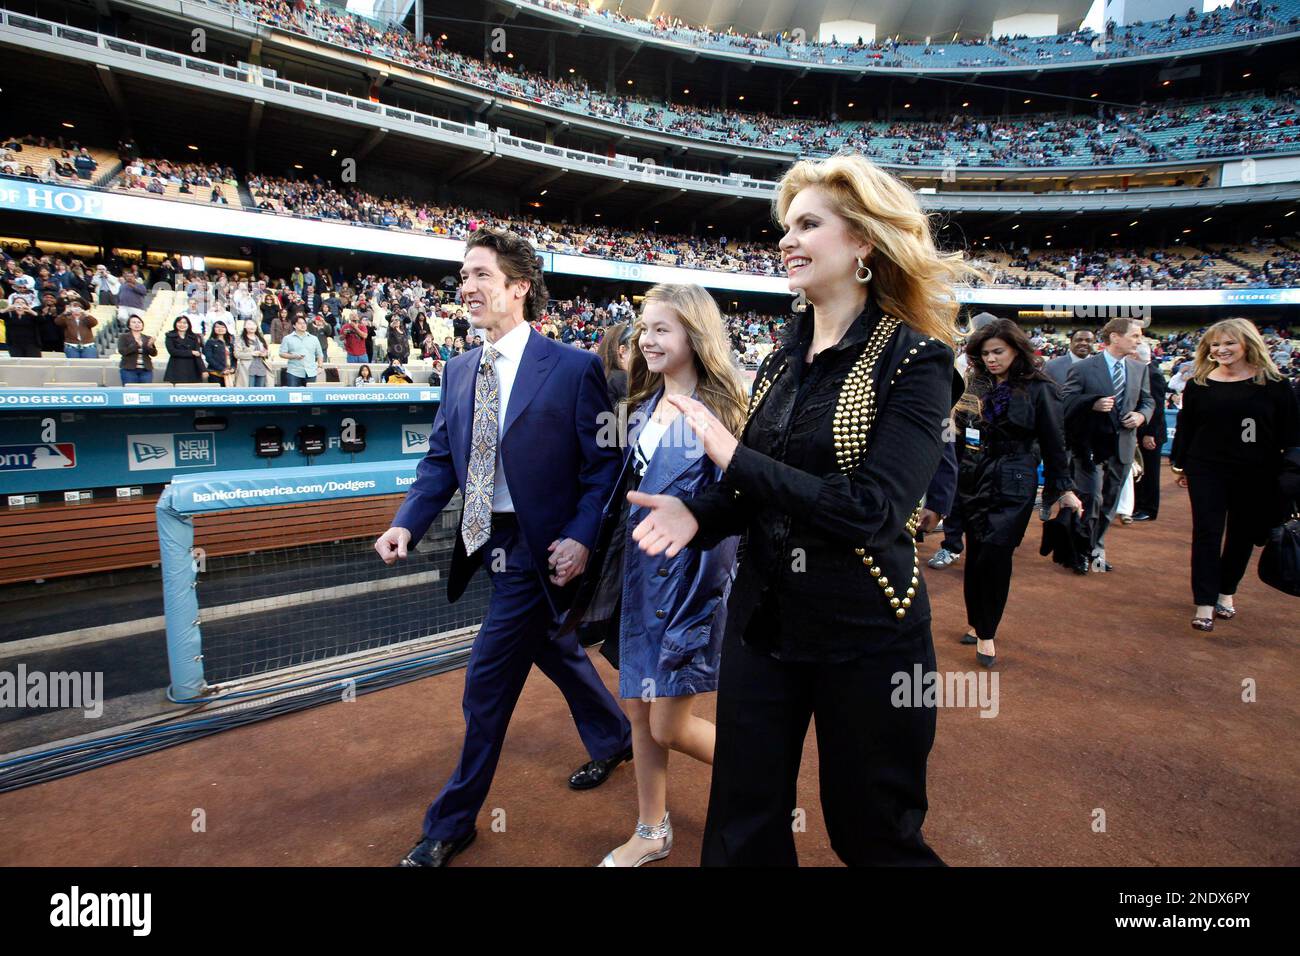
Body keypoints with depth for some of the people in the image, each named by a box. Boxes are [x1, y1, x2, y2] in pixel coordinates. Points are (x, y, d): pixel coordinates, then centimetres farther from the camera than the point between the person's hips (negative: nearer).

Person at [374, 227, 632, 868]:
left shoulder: (573, 369, -11)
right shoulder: (459, 372, 7)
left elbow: (604, 466, -11)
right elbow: (441, 459, 7)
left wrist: (580, 539, -22)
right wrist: (407, 524, -7)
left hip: (540, 552, -7)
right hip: (490, 545, 7)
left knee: (487, 683, 0)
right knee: (556, 652, 24)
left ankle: (453, 822, 23)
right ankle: (612, 740, 51)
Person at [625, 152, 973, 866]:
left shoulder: (915, 358, -12)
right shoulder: (782, 360, 6)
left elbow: (873, 511, -22)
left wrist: (734, 458, -20)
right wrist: (698, 513, -9)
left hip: (865, 634, -5)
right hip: (762, 616, 6)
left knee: (871, 832, 16)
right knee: (743, 827, 17)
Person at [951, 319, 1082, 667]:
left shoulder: (1038, 389, -3)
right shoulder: (975, 384, 7)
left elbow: (1053, 442, 0)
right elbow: (960, 432, 9)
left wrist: (1064, 488, 1)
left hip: (1013, 484, -4)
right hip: (972, 479, 4)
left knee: (994, 556, -8)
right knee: (975, 555, 7)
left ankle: (986, 631, 7)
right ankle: (978, 623, 23)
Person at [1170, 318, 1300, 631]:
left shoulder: (1272, 384, -3)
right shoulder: (1198, 383, 2)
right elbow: (1185, 427, 8)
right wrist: (1180, 464, 8)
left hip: (1255, 475, 0)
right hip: (1206, 471, 0)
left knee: (1243, 535, 12)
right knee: (1206, 534, -3)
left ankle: (1226, 592, 30)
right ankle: (1205, 604, 1)